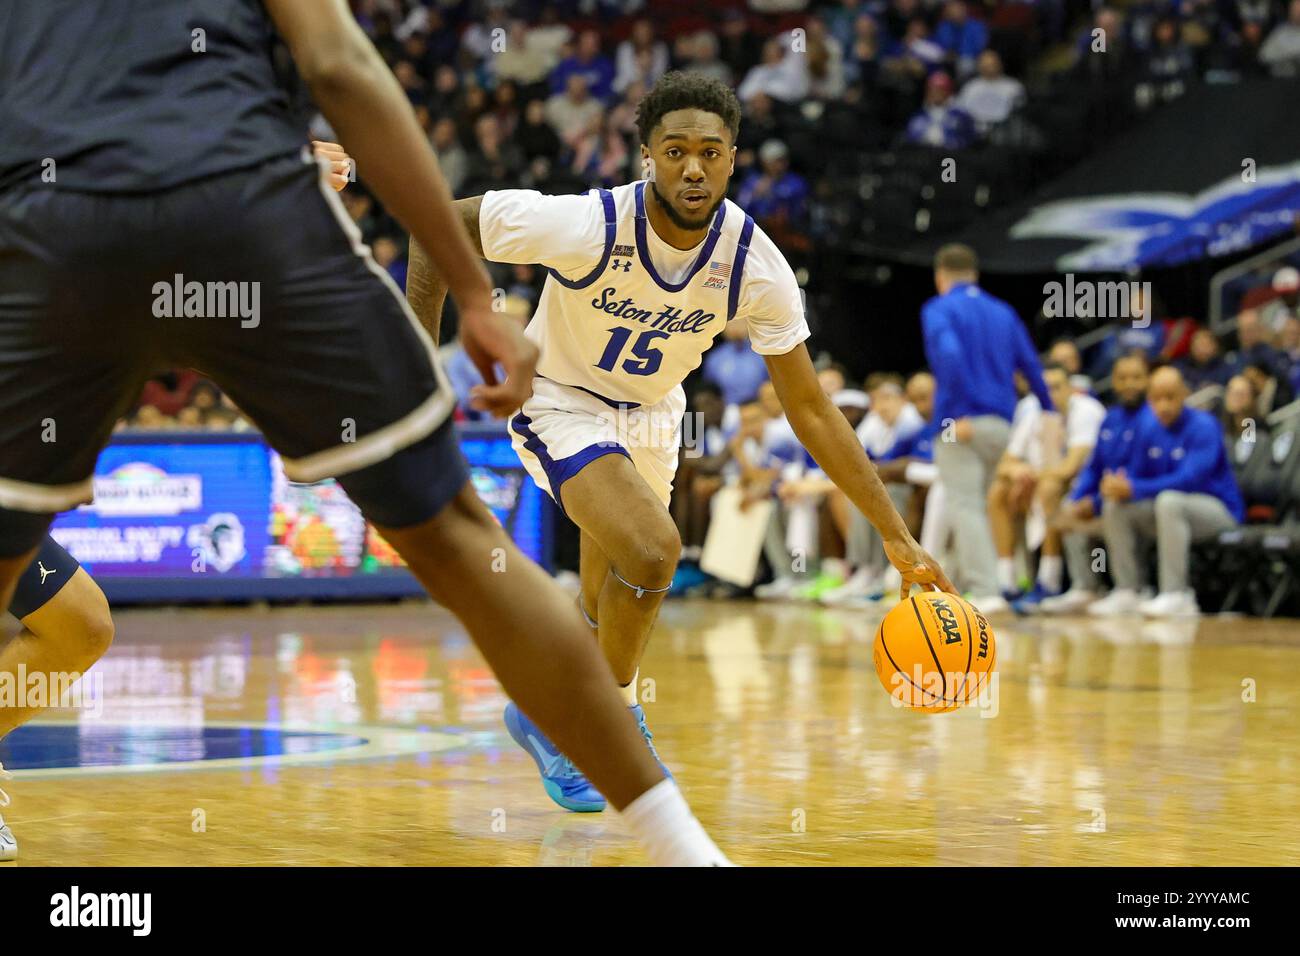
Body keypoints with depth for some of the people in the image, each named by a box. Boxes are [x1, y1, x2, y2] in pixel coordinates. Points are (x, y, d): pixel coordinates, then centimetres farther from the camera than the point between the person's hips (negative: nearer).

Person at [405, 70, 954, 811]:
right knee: (653, 550, -27)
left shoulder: (756, 267, -23)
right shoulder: (587, 226, -33)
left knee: (611, 611, 15)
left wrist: (896, 535, -18)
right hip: (561, 399, -5)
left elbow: (810, 407, -15)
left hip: (651, 413, 5)